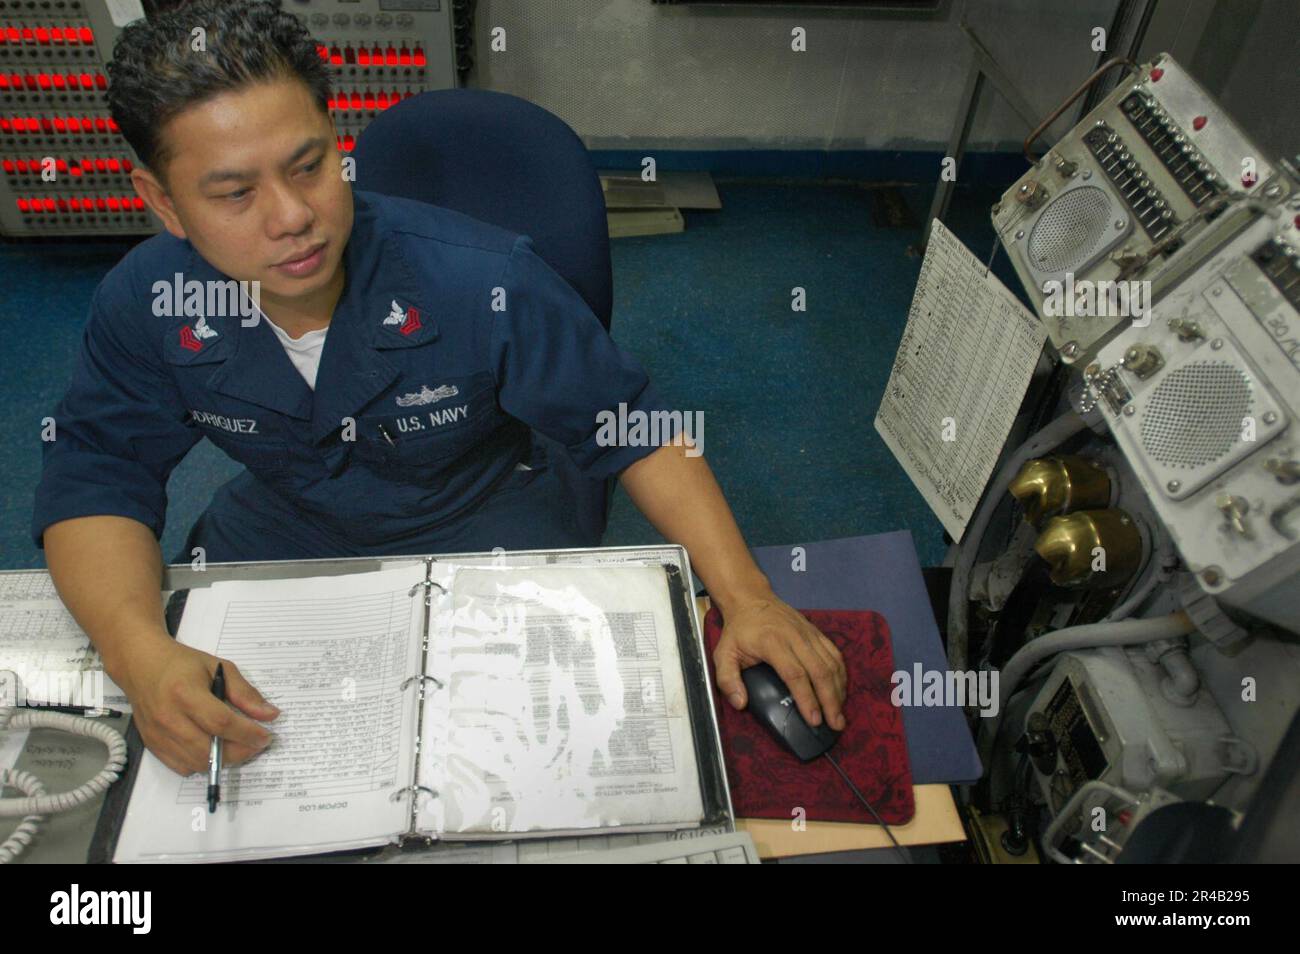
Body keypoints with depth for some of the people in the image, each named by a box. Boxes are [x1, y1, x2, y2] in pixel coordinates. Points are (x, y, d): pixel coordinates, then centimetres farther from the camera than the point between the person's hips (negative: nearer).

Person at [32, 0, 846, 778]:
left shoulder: (485, 284, -30)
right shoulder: (146, 304, -18)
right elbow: (97, 480, -13)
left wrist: (746, 597, -33)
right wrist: (142, 655, -34)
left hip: (490, 524, -2)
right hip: (281, 528, 3)